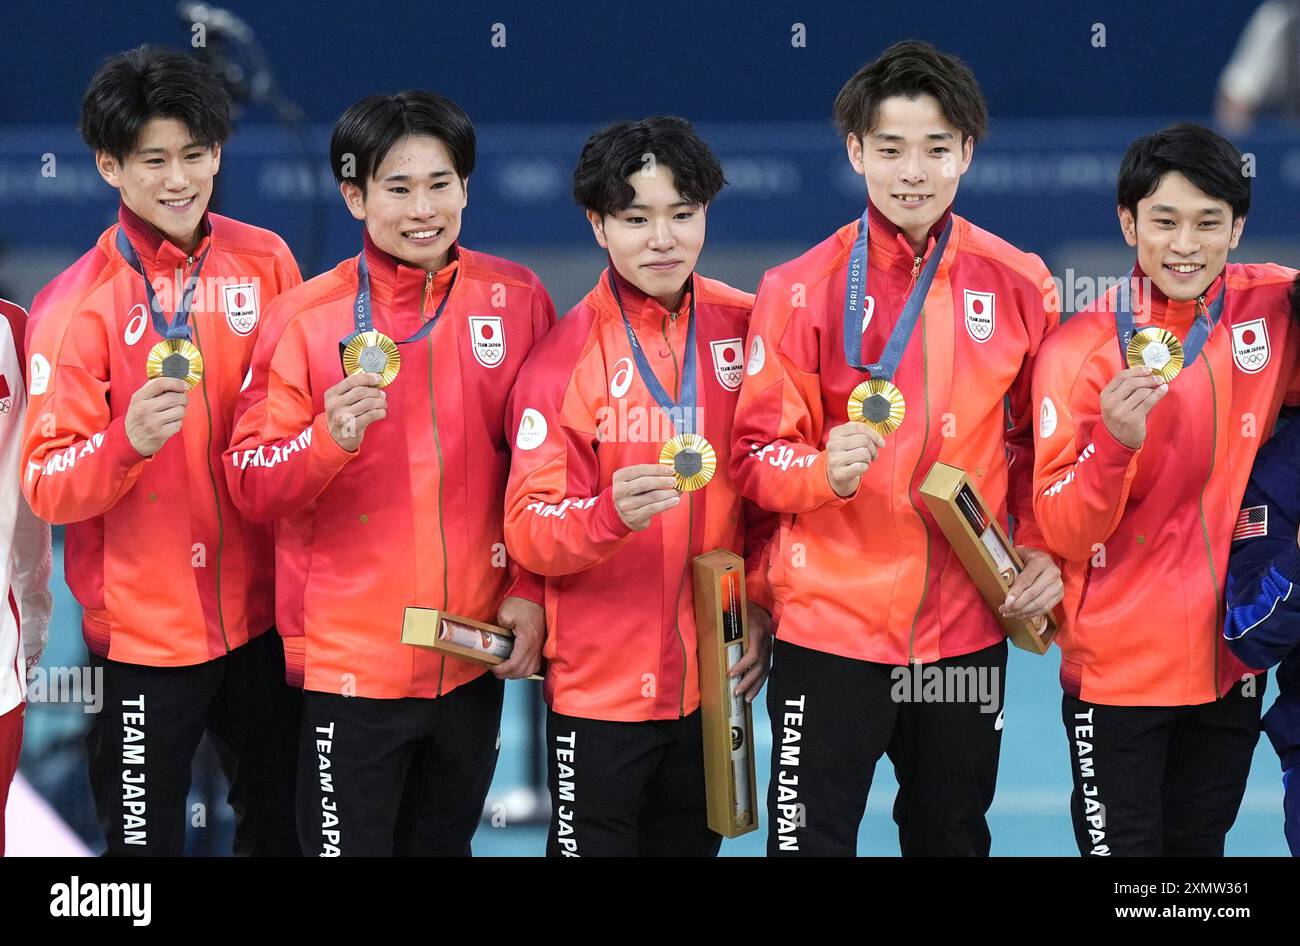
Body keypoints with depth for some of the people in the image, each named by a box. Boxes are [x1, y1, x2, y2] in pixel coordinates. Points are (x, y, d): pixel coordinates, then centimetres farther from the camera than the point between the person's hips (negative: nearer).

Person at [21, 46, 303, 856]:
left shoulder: (265, 263, 0)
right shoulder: (77, 304, -12)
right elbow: (46, 485, -15)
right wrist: (128, 441, -33)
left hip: (263, 608, 4)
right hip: (146, 628, -4)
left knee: (282, 827, 16)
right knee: (147, 837, 1)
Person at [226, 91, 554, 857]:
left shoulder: (516, 301, 0)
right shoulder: (308, 317, -7)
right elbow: (250, 483, -8)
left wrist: (530, 592, 0)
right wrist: (330, 437, -25)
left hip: (474, 654, 3)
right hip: (352, 658, -3)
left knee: (445, 845, 17)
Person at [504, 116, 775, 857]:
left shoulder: (743, 330, -1)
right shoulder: (566, 355, -12)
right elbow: (529, 529, -15)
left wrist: (761, 604, -1)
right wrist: (612, 514, -34)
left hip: (714, 679, 4)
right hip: (602, 683, -4)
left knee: (692, 843, 16)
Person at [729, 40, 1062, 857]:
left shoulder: (1018, 285, 1)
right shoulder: (803, 289, -6)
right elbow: (757, 453, -5)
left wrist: (1041, 550, 0)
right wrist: (824, 469, -25)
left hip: (967, 628, 3)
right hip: (830, 626, -3)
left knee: (953, 839, 14)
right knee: (810, 838, -2)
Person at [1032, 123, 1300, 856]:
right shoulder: (1080, 350, -13)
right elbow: (1064, 532, -13)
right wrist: (1115, 442, -31)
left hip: (1232, 659, 3)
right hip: (1118, 669, -3)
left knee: (1200, 847, 14)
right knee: (1123, 847, 2)